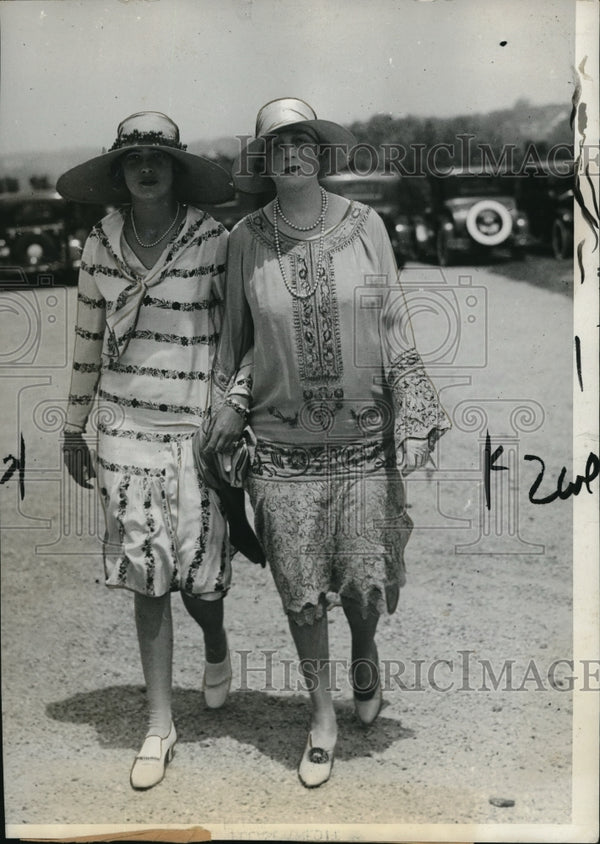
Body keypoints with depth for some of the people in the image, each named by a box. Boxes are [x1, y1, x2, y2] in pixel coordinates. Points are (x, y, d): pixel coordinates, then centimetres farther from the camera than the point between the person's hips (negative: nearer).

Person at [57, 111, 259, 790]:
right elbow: (88, 341, 13)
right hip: (124, 426, 3)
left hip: (197, 427, -2)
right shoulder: (100, 245, 5)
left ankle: (217, 650, 39)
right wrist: (74, 428, 15)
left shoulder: (214, 240, -5)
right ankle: (158, 725, 20)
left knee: (196, 570, 2)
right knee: (146, 579, 6)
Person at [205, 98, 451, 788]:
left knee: (364, 581, 7)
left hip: (364, 439, 0)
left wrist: (414, 421, 0)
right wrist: (225, 410, 7)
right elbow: (233, 334, 10)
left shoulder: (365, 226, -1)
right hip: (283, 447, 0)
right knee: (300, 591, 8)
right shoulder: (245, 240, -1)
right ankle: (322, 713, 31)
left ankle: (365, 654, 44)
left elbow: (395, 329, 3)